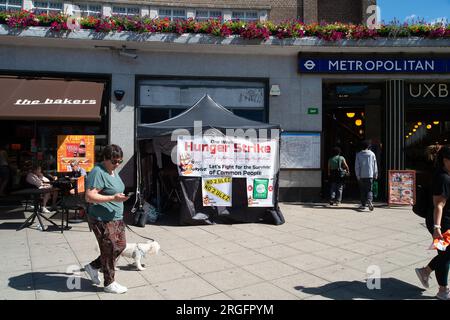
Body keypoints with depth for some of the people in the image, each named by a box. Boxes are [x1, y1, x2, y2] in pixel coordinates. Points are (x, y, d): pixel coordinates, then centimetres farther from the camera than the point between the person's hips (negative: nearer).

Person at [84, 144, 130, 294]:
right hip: (102, 220, -9)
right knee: (110, 250, 2)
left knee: (120, 245, 15)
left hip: (116, 218, 10)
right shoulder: (98, 172, -19)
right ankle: (109, 283, 20)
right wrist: (113, 198, -30)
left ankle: (93, 267, 31)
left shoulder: (113, 171, 11)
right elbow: (89, 196, -25)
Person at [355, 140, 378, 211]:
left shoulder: (358, 154, 2)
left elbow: (357, 166, -1)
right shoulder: (372, 154, 4)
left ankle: (363, 204, 11)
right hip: (370, 175, 0)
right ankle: (369, 200, -25)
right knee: (369, 190, 1)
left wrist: (357, 176, 1)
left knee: (362, 190, 9)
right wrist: (375, 175, 12)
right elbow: (375, 165, 6)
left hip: (361, 176, 0)